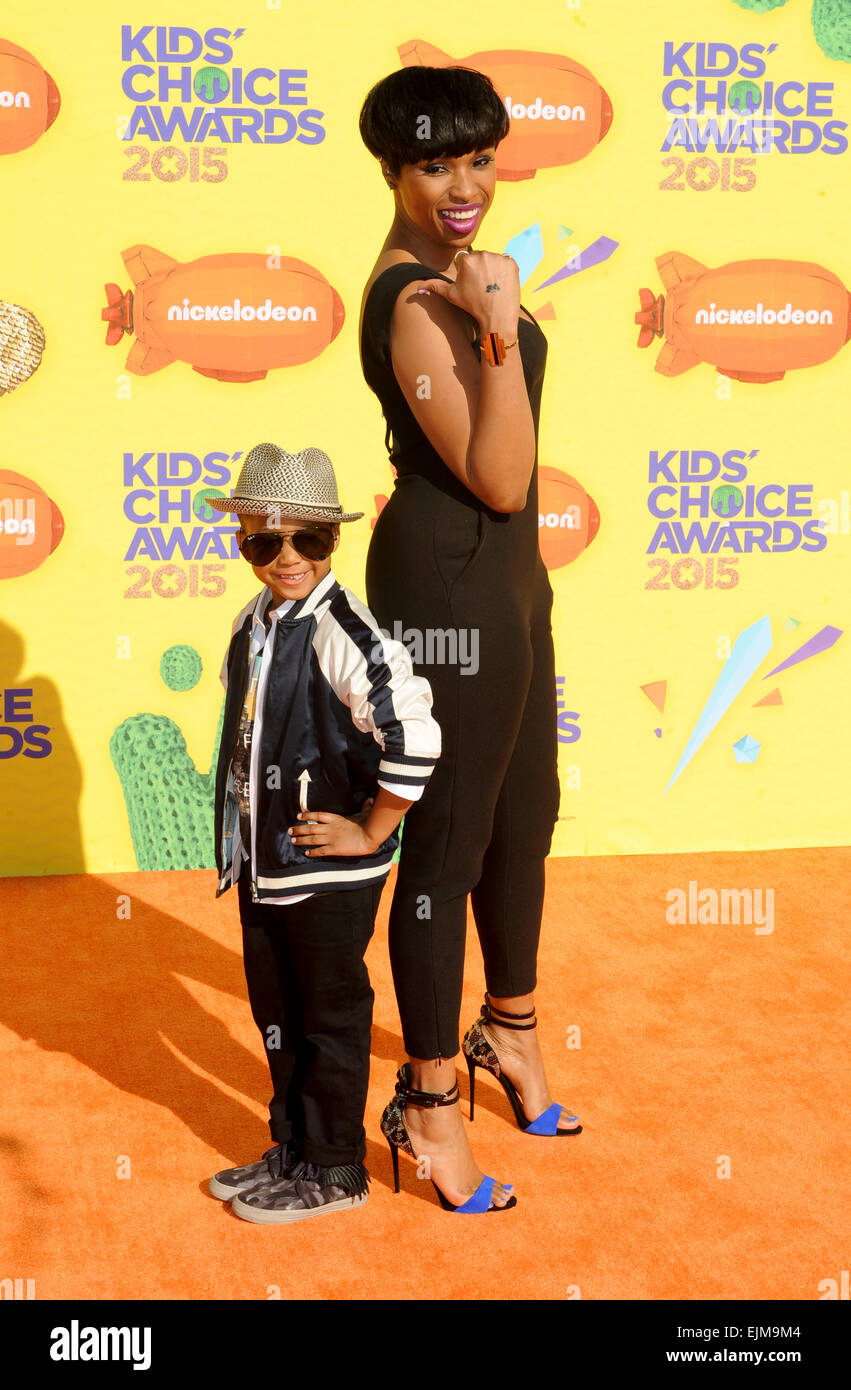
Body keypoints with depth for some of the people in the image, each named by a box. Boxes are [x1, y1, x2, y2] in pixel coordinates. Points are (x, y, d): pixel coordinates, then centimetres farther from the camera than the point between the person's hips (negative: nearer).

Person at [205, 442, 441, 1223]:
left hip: (329, 869, -8)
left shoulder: (344, 632, -20)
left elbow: (416, 738, -28)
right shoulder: (253, 625, 5)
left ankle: (334, 1172, 24)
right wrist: (239, 848, 15)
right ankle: (292, 1152, 37)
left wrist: (370, 833, -18)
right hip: (263, 861, 8)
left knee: (330, 1020, 8)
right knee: (276, 1012, 19)